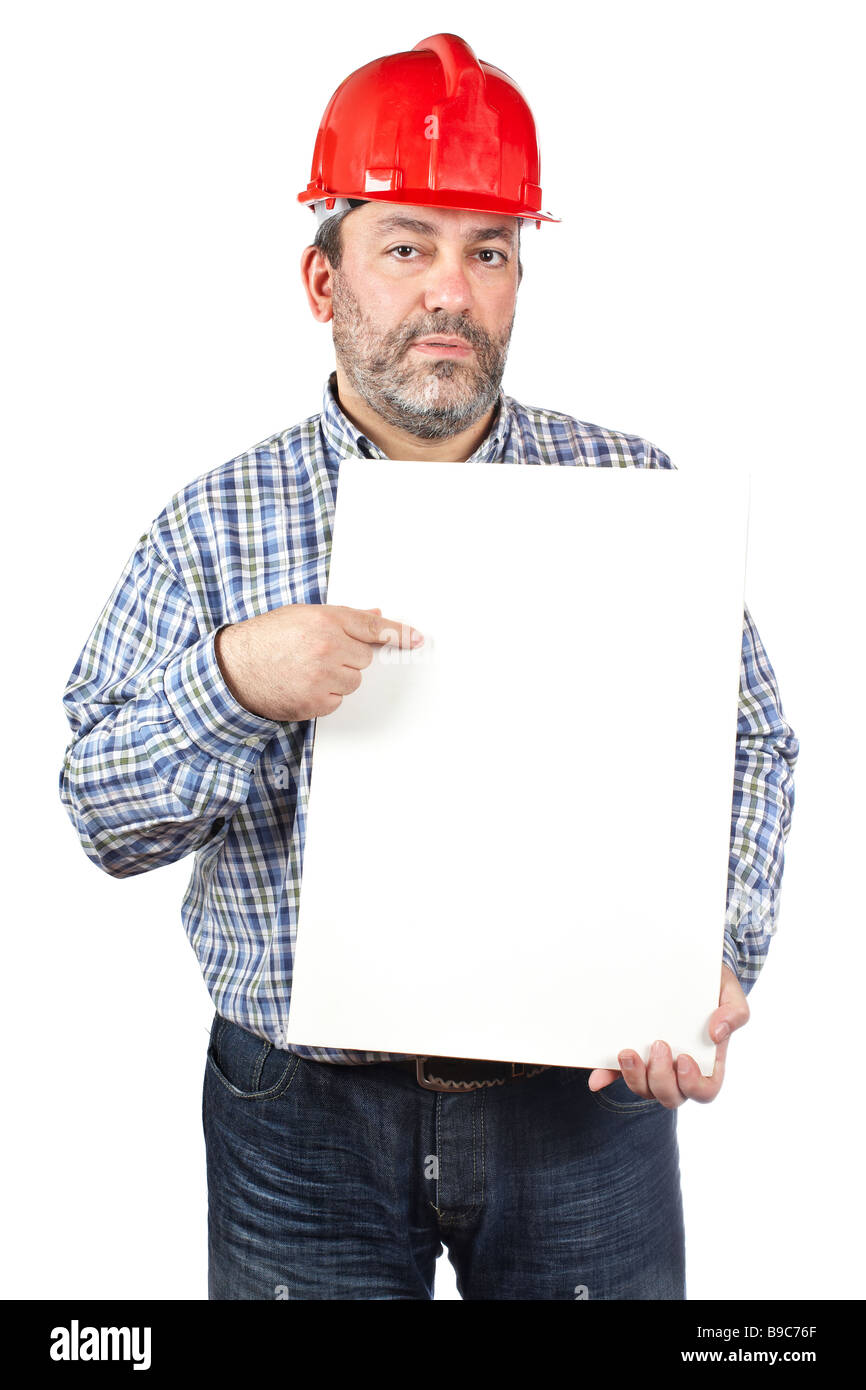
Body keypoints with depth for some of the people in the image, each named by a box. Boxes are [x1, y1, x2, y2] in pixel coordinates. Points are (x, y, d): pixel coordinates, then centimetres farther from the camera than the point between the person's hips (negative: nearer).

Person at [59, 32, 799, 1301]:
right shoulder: (212, 526, -3)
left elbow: (753, 750, 3)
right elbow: (102, 816, -3)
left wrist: (714, 967, -12)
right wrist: (233, 682, -21)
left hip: (587, 1096, 1)